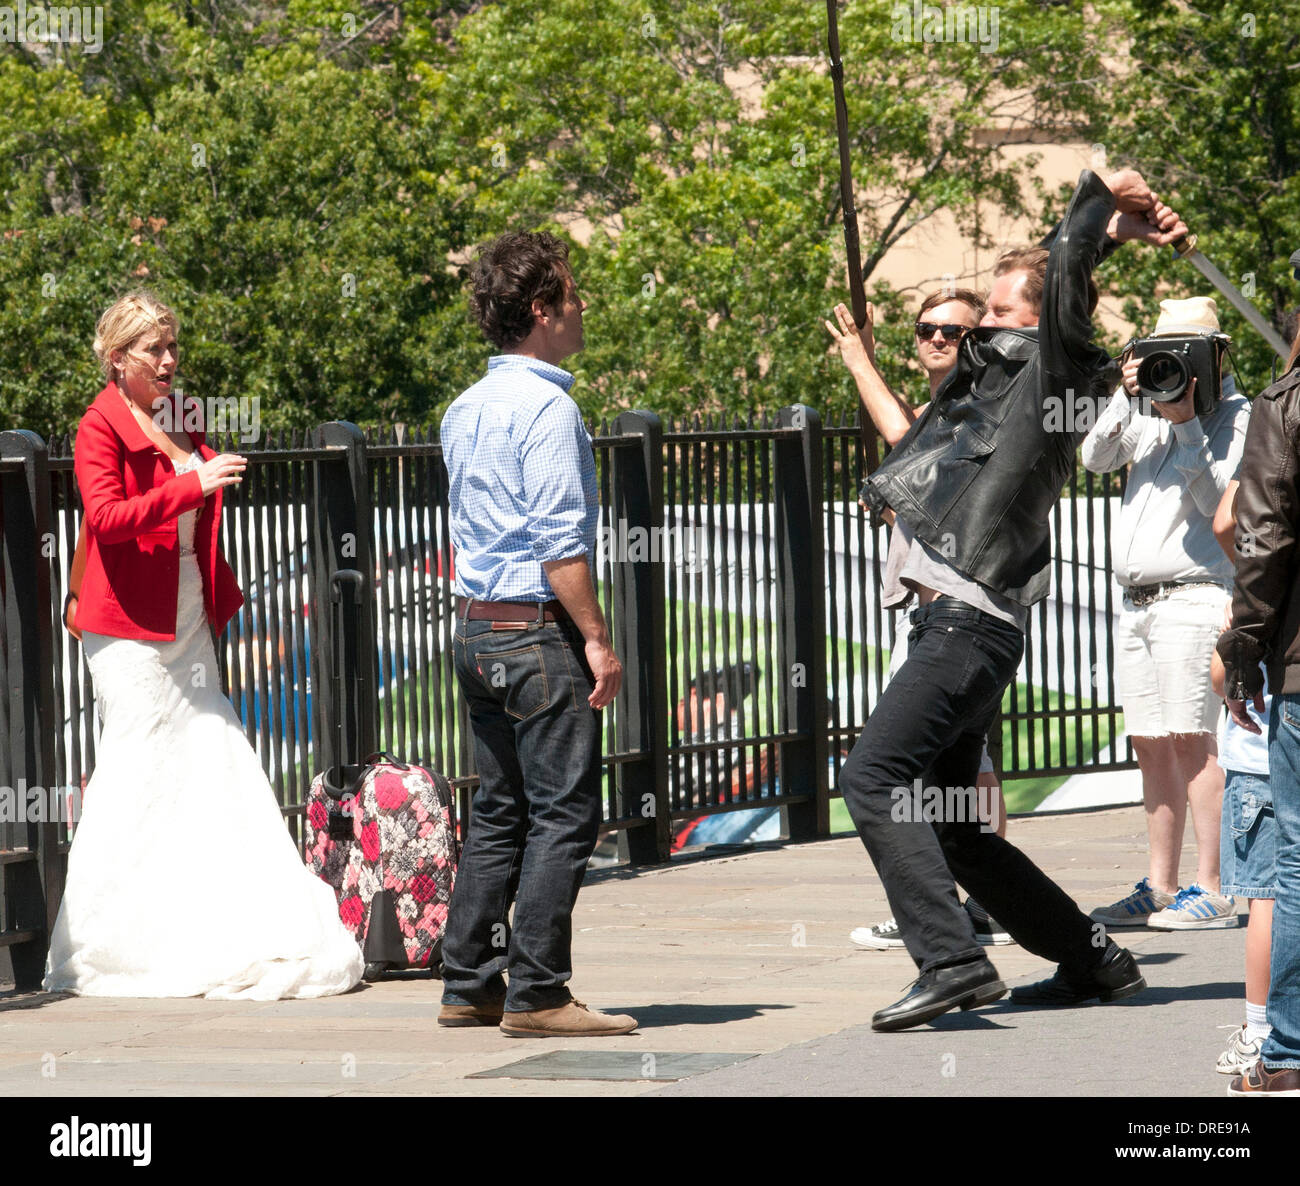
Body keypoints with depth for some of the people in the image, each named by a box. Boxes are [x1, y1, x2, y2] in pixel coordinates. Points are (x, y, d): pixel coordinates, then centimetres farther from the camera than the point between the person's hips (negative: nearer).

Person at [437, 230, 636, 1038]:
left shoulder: (466, 411, 14)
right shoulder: (548, 409, -14)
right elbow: (560, 542, -19)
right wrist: (598, 640, -16)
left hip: (478, 629, 9)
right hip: (540, 632, -9)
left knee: (500, 812, 13)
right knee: (564, 815, -6)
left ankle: (471, 985, 14)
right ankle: (536, 994, -8)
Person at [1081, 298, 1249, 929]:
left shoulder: (1235, 416, -1)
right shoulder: (1148, 412, 16)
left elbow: (1216, 501, -11)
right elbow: (1094, 458, 5)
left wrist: (1186, 422, -15)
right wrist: (1124, 399, -7)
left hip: (1192, 595, -7)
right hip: (1135, 602, 7)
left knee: (1190, 739, -12)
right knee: (1150, 745, 8)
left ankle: (1212, 892, -13)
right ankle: (1160, 887, 12)